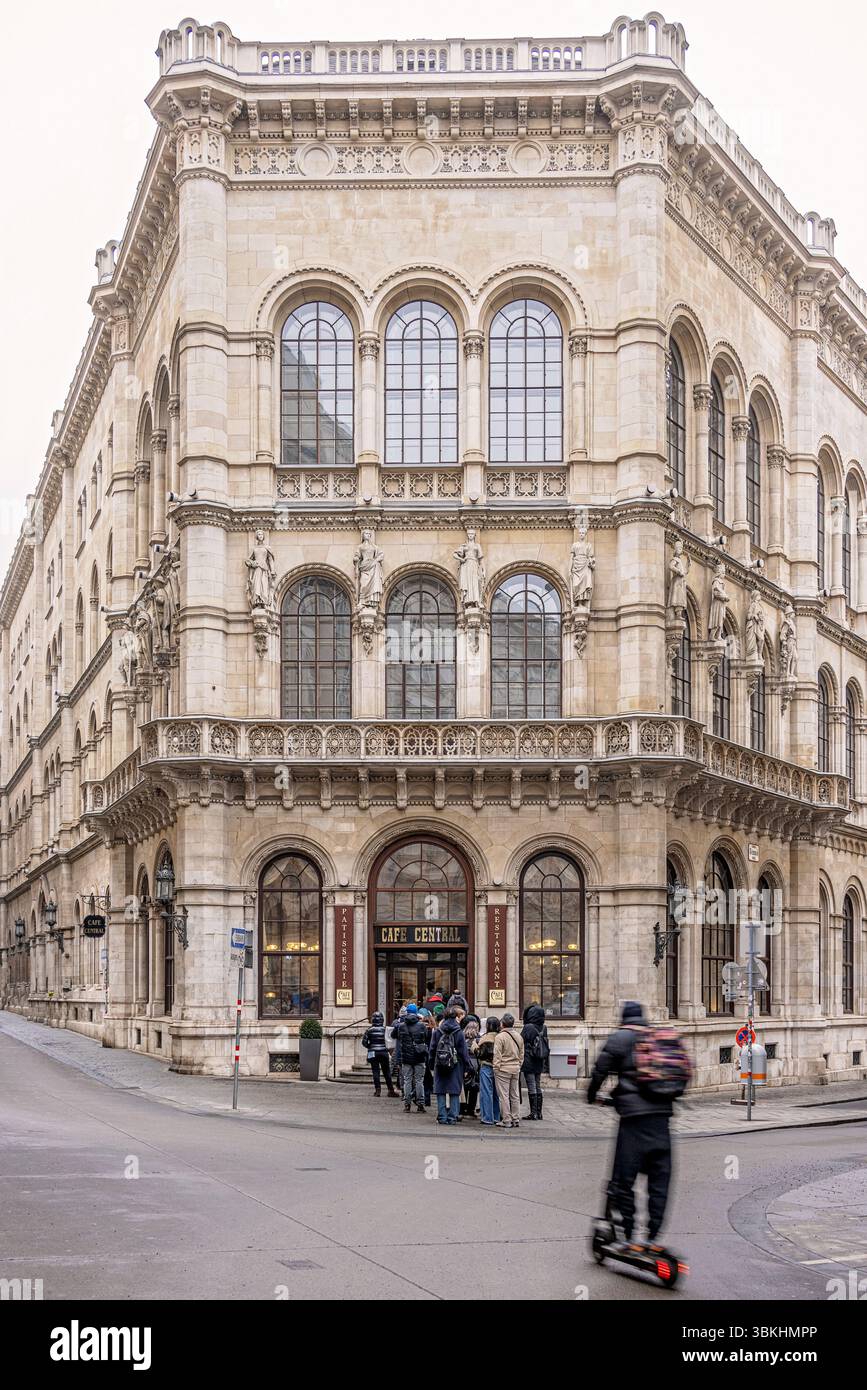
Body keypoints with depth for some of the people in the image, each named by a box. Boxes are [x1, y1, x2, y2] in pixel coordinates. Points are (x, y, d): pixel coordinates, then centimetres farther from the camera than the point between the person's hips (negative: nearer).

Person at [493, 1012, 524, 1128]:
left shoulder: (500, 1036, -13)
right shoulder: (519, 1037, 7)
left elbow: (497, 1055, -13)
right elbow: (521, 1054, 14)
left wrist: (496, 1067, -5)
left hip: (503, 1069, -6)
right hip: (516, 1069, 6)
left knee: (504, 1096, -1)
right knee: (514, 1095, 13)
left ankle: (507, 1121, -1)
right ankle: (516, 1120, 16)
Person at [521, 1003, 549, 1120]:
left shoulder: (528, 1028, -15)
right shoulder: (543, 1028, 4)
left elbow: (521, 1043, -11)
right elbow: (546, 1046, 12)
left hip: (529, 1062, -6)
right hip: (540, 1063, 6)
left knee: (531, 1088, -3)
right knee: (538, 1087, 13)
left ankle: (533, 1113, -3)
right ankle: (539, 1112, 15)